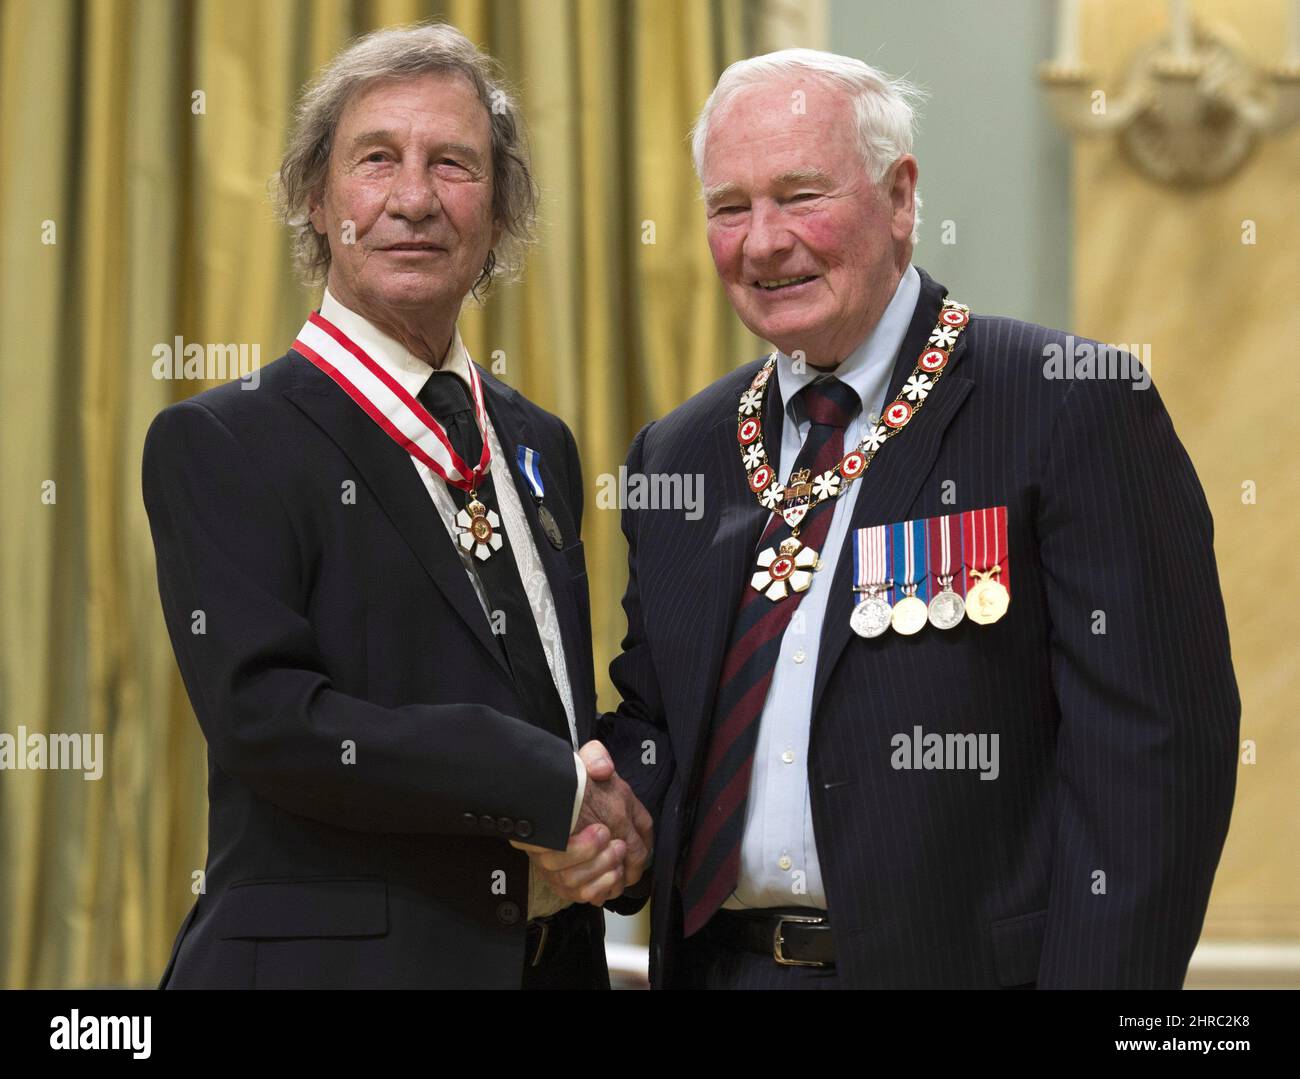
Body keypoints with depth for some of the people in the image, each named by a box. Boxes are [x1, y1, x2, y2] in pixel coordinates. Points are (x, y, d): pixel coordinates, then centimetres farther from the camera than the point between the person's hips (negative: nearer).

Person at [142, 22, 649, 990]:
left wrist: (611, 821, -6)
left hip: (552, 954, 6)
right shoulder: (219, 445, -7)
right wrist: (554, 785, -18)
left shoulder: (540, 447, 13)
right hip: (322, 955, -6)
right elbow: (263, 713, -19)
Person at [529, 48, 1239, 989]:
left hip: (970, 961, -5)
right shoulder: (678, 453, 9)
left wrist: (1101, 976, -23)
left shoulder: (1074, 409, -10)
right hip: (722, 963, 6)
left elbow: (1153, 745, -15)